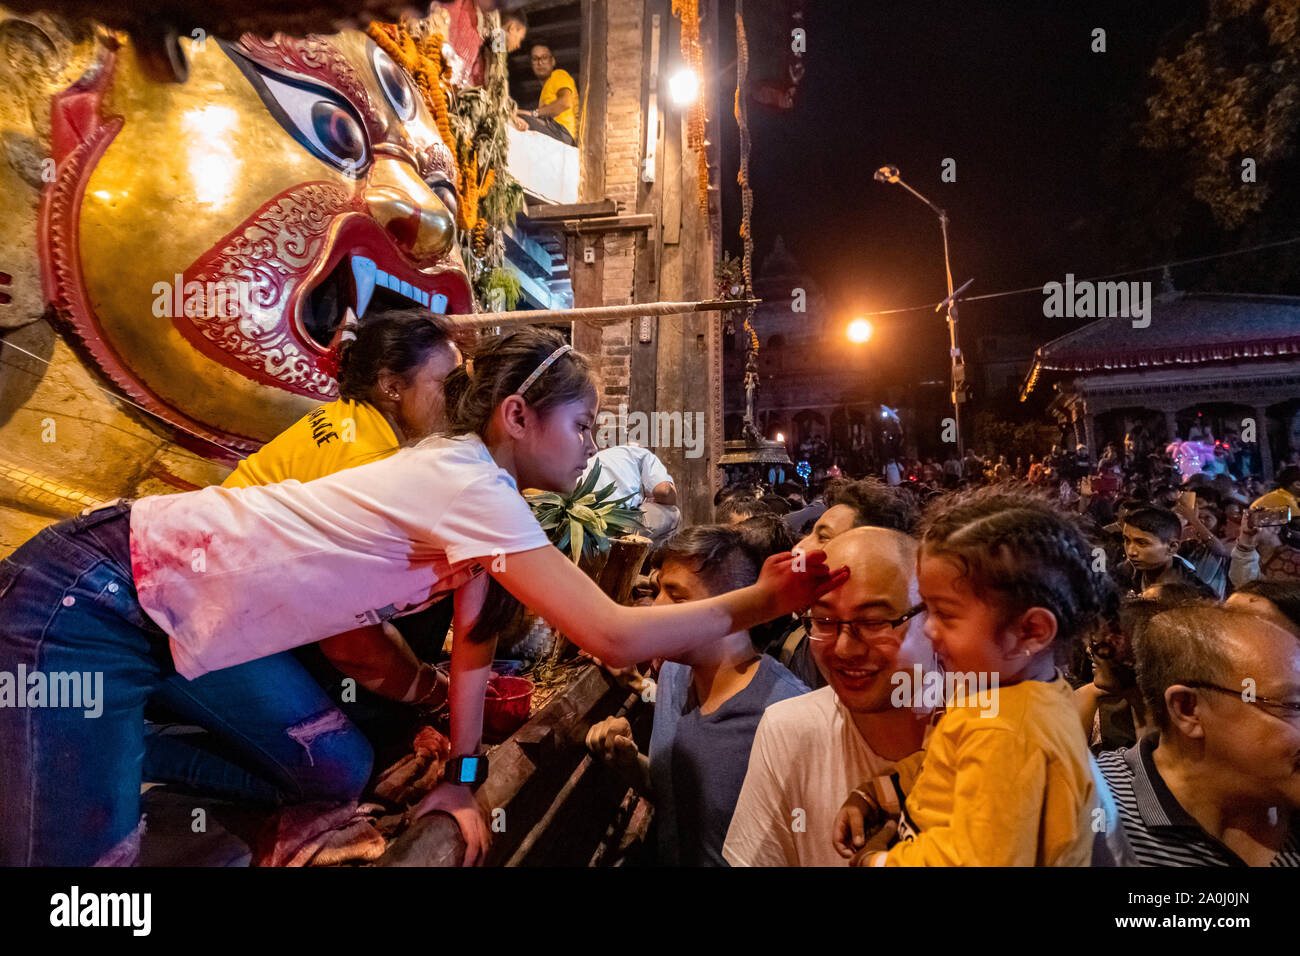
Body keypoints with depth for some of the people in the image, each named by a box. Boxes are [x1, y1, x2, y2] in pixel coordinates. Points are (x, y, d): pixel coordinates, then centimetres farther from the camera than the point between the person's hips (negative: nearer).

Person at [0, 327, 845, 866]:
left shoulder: (469, 478, 2)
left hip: (174, 615, 8)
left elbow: (475, 637, 7)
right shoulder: (469, 489, -27)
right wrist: (763, 602, -22)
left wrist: (463, 778, 7)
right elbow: (616, 638, -32)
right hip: (87, 604, -8)